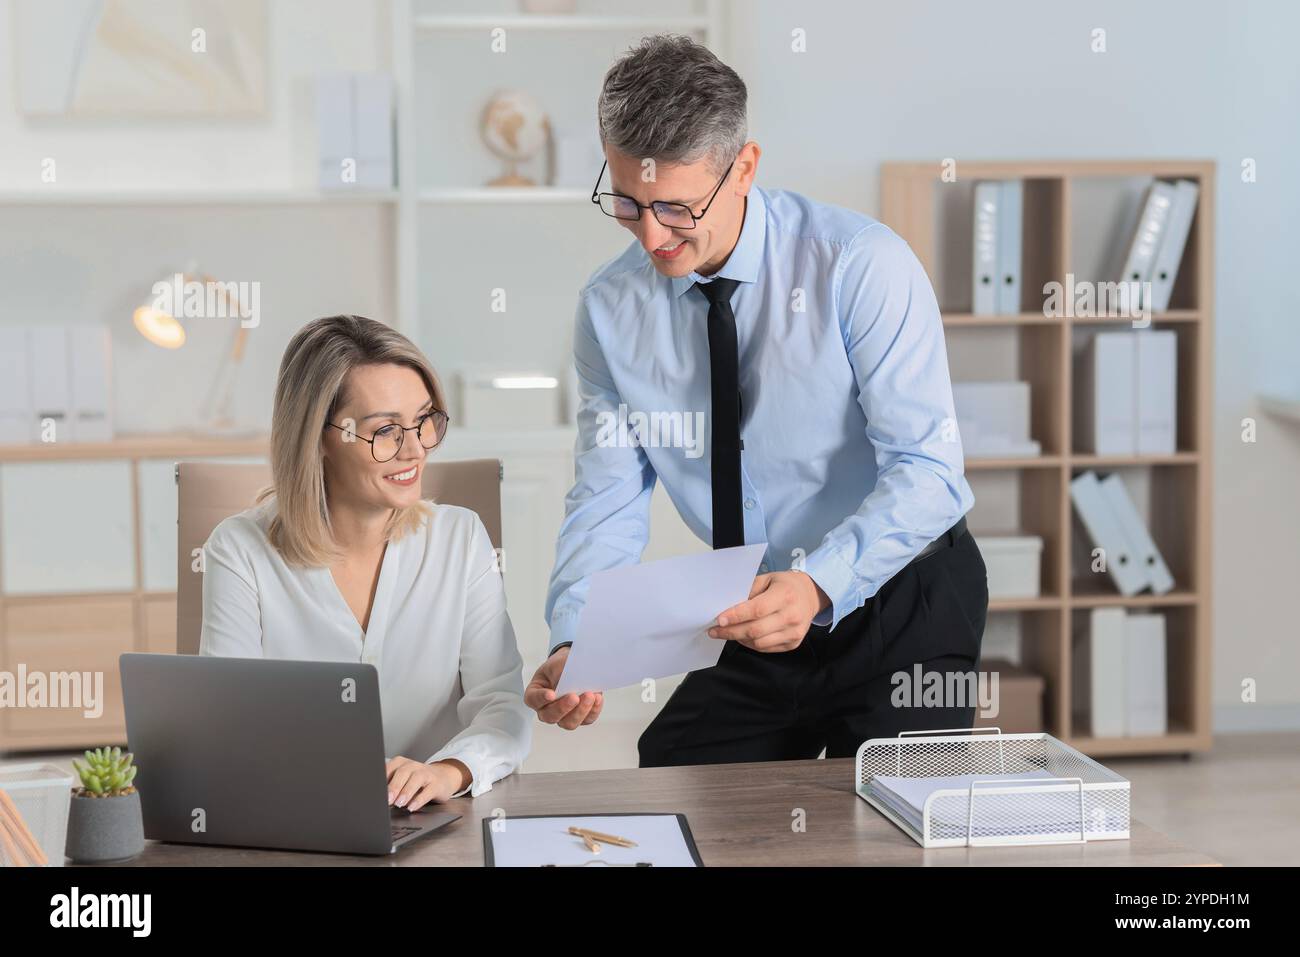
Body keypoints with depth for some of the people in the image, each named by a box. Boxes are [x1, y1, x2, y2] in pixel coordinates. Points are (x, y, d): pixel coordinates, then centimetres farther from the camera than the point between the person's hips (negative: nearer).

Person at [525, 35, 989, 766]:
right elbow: (608, 499, -4)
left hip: (903, 609, -4)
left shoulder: (862, 266, -19)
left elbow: (927, 471, -23)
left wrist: (818, 586, -38)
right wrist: (574, 645, -22)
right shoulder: (611, 308, -6)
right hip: (755, 623, 4)